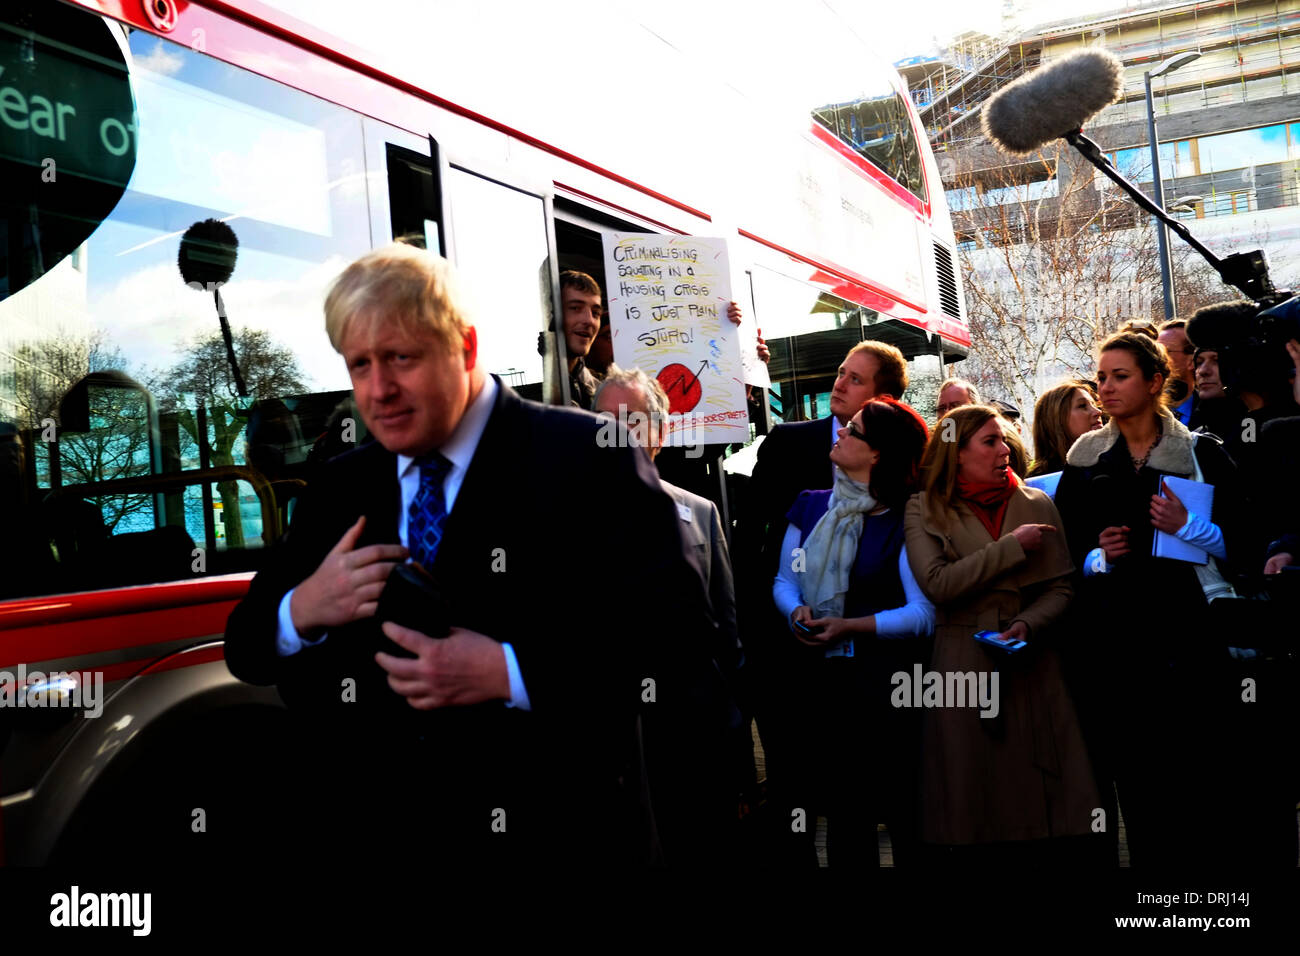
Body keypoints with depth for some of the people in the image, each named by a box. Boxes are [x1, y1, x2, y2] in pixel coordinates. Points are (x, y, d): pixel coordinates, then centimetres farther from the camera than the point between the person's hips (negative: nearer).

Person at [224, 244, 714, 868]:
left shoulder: (585, 457, -9)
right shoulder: (336, 489, 9)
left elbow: (676, 630, -16)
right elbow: (244, 650, 11)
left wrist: (511, 675, -25)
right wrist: (300, 612, -12)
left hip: (544, 837, -4)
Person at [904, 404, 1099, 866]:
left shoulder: (1037, 505, 7)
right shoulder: (925, 509, 1)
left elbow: (1060, 588, 4)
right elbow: (938, 584, -12)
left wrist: (1027, 625, -15)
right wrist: (1012, 546, -10)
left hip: (1032, 669, 2)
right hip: (961, 666, -1)